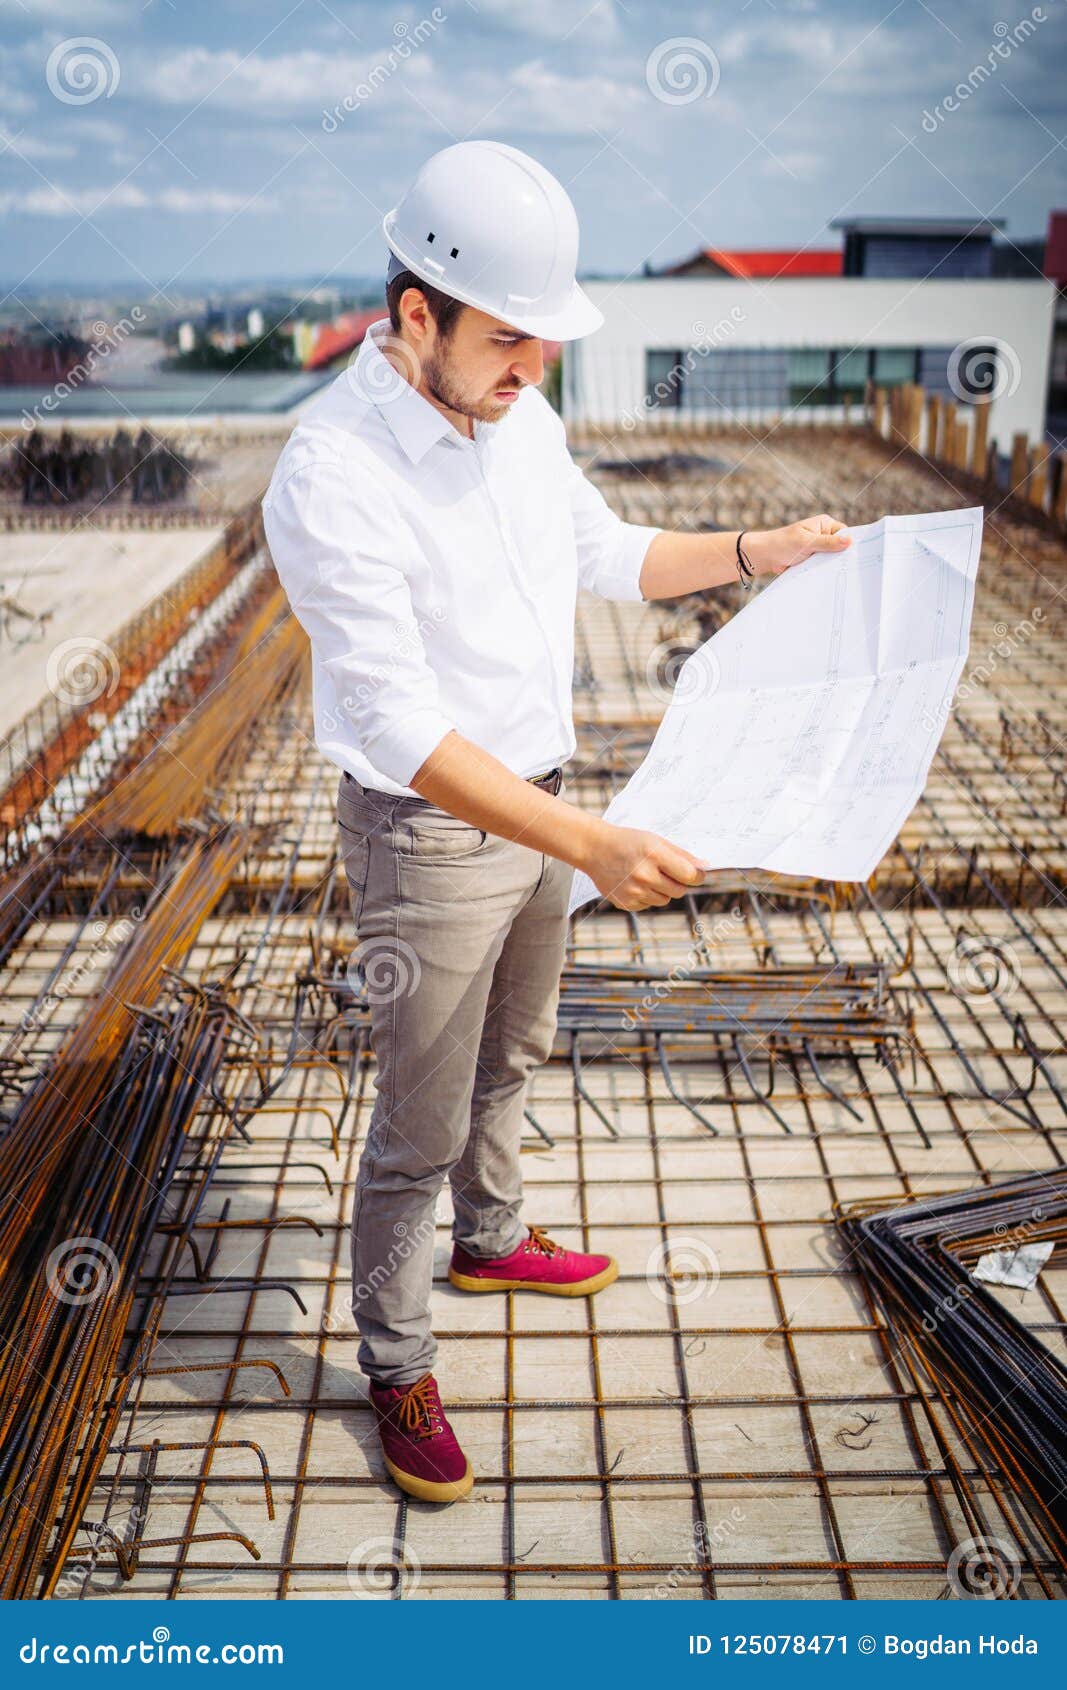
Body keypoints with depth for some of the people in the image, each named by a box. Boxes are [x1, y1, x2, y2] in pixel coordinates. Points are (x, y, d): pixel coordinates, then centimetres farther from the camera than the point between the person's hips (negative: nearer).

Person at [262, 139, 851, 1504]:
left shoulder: (518, 417, -2)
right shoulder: (331, 474, -27)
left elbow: (608, 552, 16)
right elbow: (402, 728, -32)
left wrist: (760, 552, 6)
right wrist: (590, 846, -40)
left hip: (538, 805, 8)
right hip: (428, 837, -7)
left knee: (510, 1058, 26)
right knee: (420, 1125, 6)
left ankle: (489, 1240, 51)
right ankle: (395, 1367, 28)